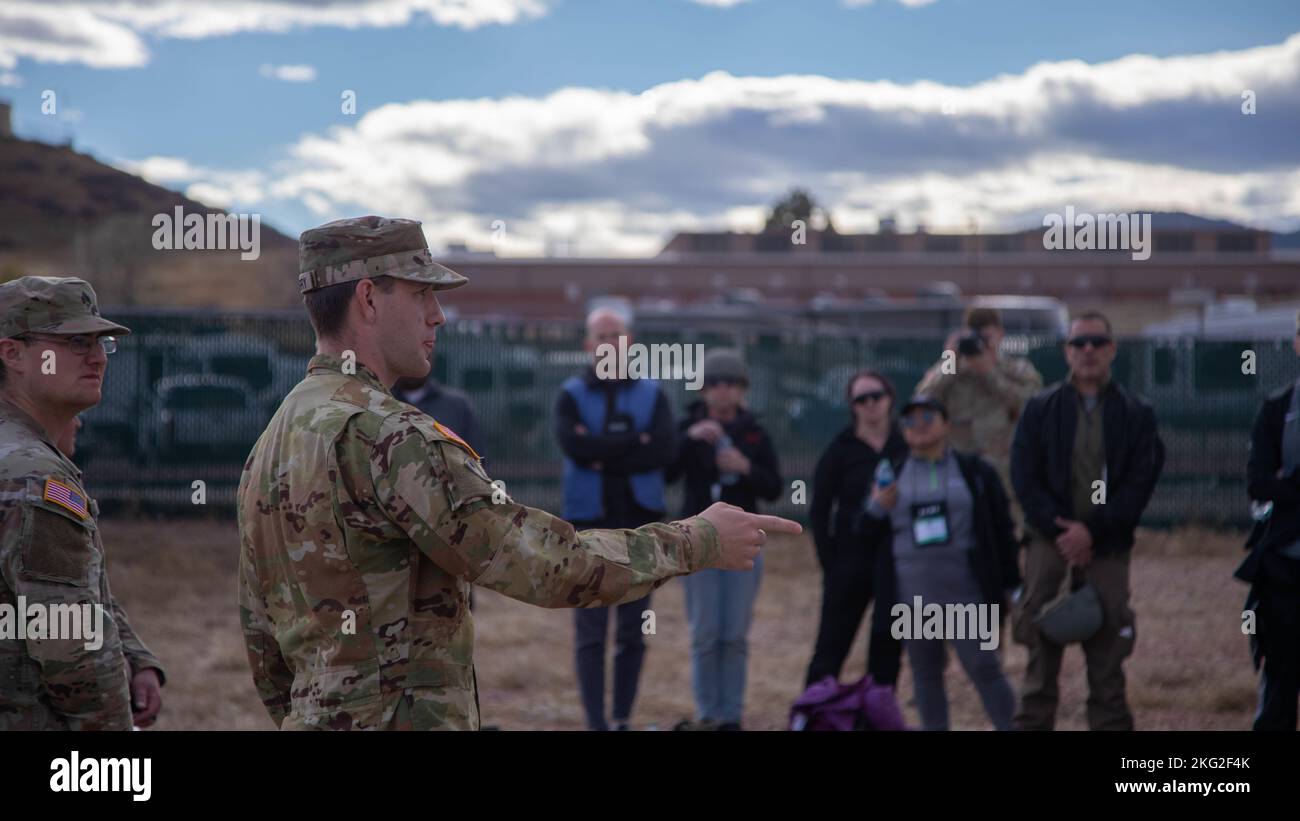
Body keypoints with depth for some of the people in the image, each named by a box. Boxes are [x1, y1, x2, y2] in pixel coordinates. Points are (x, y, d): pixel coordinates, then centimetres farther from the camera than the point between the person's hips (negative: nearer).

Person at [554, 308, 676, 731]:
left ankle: (623, 719, 13)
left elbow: (666, 449, -8)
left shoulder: (651, 393, 7)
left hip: (640, 521, 2)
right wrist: (636, 443, -13)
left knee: (633, 632, 5)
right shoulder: (571, 395, 4)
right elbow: (575, 445, -15)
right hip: (590, 521, -2)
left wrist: (604, 453, -13)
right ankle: (595, 721, -1)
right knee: (591, 631, -3)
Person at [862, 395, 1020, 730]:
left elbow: (1003, 530, 8)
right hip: (913, 597, 3)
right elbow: (867, 534, 14)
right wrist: (877, 508, -6)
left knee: (984, 669, -6)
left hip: (965, 593, -3)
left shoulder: (975, 472, 6)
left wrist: (1011, 584, 5)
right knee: (926, 673, 7)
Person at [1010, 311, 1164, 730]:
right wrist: (1060, 531, -9)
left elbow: (1140, 483, -2)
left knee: (1107, 656, 2)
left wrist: (1092, 530, -11)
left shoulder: (1136, 414, 6)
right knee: (1042, 654, 0)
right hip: (1049, 543, 0)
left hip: (1107, 548, 0)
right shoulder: (1040, 409, 7)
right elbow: (1025, 478, 2)